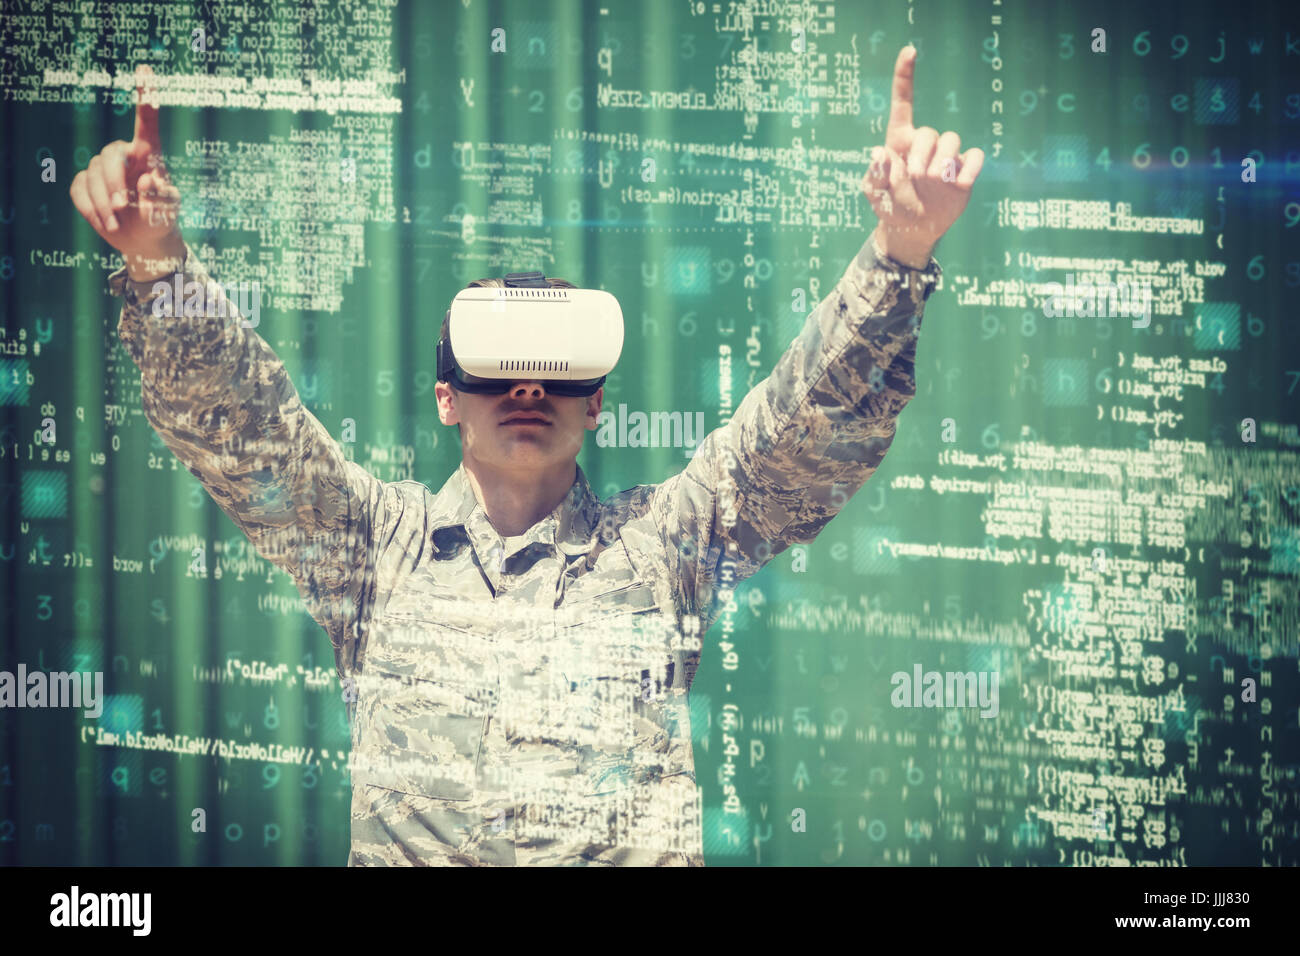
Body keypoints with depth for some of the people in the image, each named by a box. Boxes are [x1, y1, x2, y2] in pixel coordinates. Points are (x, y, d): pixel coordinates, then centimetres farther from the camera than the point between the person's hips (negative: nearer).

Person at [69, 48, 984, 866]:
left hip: (637, 849, 0)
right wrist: (156, 263, -11)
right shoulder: (376, 541, 12)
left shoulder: (660, 541, 11)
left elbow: (814, 425, 2)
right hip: (403, 850, 0)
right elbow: (233, 423, 4)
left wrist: (899, 253, -12)